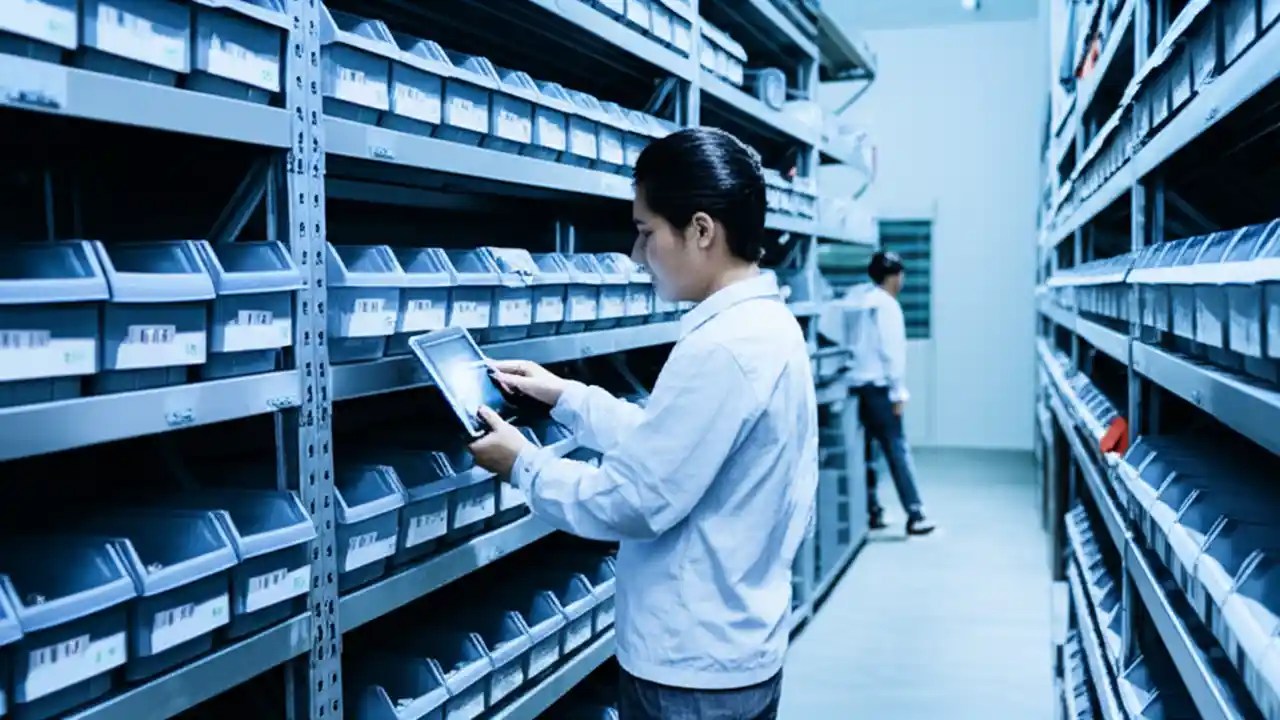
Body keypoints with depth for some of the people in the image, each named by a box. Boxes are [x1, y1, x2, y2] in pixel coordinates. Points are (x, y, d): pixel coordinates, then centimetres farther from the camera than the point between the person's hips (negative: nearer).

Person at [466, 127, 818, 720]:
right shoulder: (769, 324, 6)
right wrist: (564, 396, 13)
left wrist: (523, 464, -8)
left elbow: (634, 500, -23)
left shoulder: (720, 349, -26)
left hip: (692, 667, -9)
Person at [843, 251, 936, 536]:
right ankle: (915, 515, -2)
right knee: (897, 448, -2)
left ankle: (872, 511, 18)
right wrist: (899, 392, -8)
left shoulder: (853, 296, 10)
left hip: (851, 383, 6)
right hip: (876, 385, -6)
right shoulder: (886, 304, -8)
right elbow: (893, 351, -11)